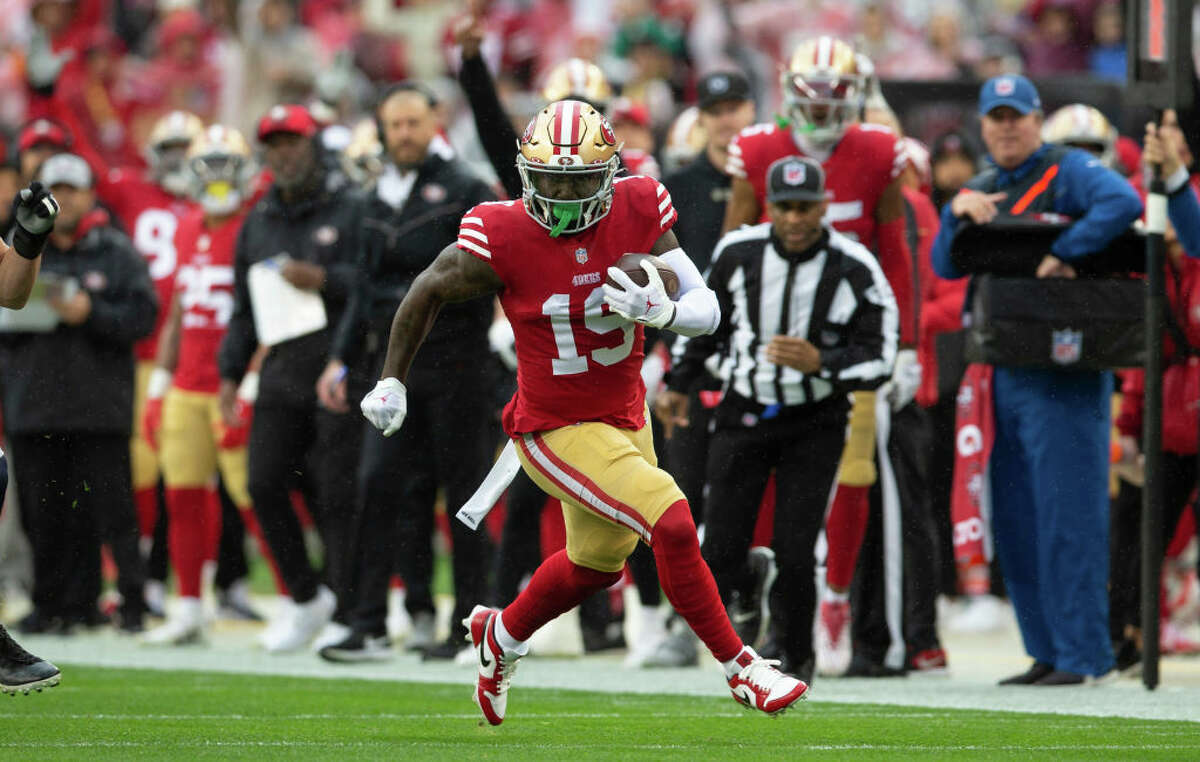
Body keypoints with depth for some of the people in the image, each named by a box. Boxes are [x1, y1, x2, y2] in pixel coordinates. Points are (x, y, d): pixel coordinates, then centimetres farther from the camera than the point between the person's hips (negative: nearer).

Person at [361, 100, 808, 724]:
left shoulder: (638, 212, -13)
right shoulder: (502, 238, -22)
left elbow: (707, 310, -11)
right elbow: (429, 292, -3)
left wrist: (661, 312, -33)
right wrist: (392, 380, 4)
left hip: (625, 417, 6)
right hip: (556, 432, -6)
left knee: (597, 563, 26)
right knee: (671, 524, -20)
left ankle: (502, 636, 53)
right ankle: (741, 668, -5)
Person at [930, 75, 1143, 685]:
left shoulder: (1069, 171, -5)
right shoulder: (980, 189, 18)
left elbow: (1123, 203, -24)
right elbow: (945, 266, 8)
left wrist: (1062, 254, -26)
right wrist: (959, 211, -8)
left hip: (1064, 370, -8)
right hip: (1004, 374, 8)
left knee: (1068, 514, -9)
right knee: (1015, 521, 8)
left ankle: (1083, 653, -7)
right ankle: (1046, 652, 14)